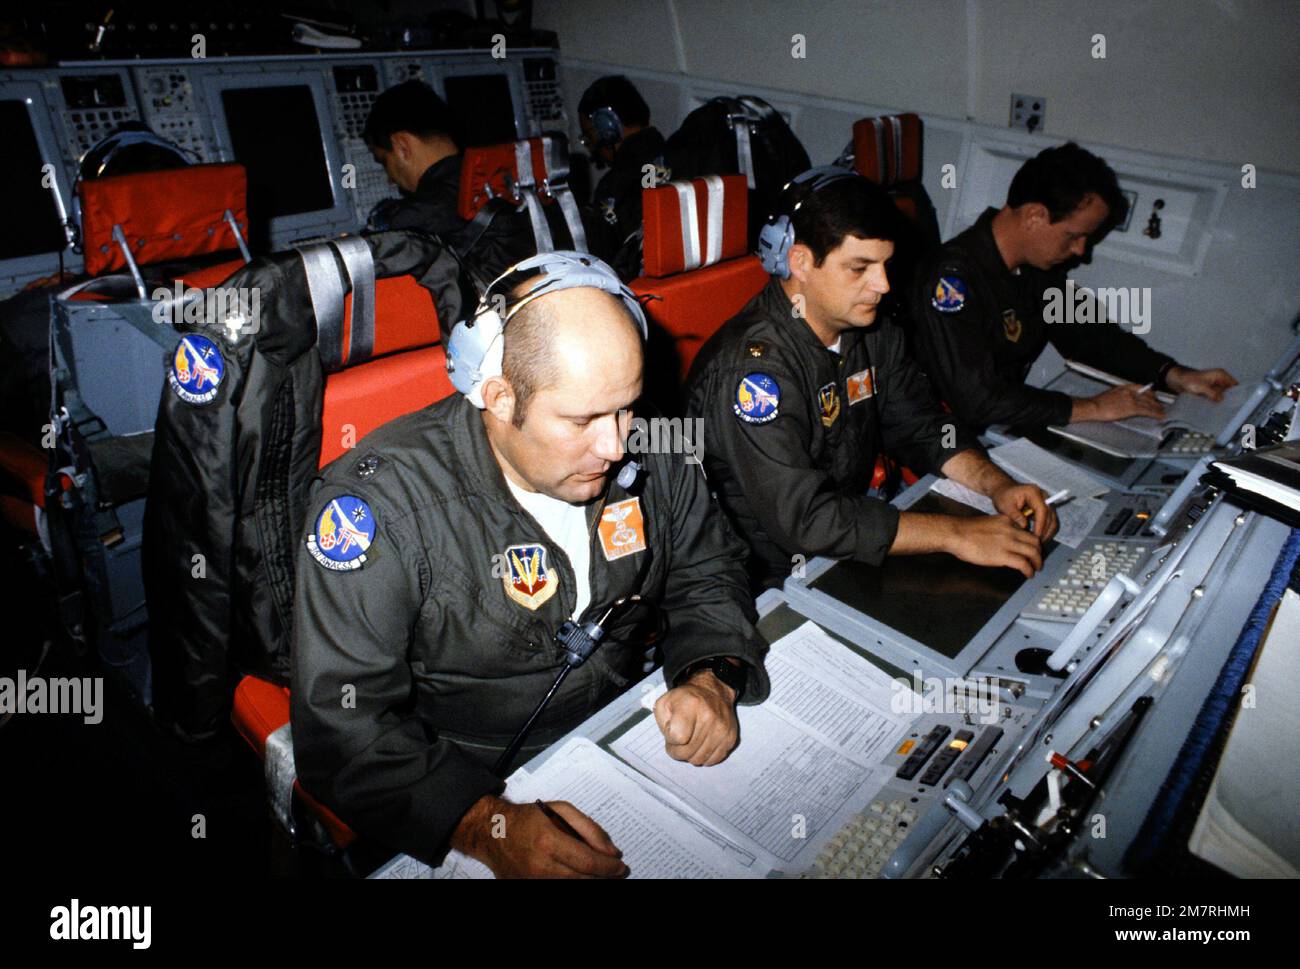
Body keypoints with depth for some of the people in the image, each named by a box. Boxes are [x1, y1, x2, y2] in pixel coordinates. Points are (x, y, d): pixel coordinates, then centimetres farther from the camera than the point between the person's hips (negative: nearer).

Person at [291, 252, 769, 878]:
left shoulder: (646, 451, -6)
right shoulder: (379, 503, -21)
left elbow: (708, 572, 7)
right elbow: (342, 729, -20)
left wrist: (712, 678, -12)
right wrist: (486, 826, -33)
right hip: (469, 790, -2)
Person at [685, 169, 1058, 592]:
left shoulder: (871, 329, 1)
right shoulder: (753, 366, -26)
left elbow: (923, 427, 10)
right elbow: (803, 519, -31)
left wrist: (996, 484, -9)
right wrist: (956, 534, -28)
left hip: (853, 549, 8)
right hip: (770, 580, -7)